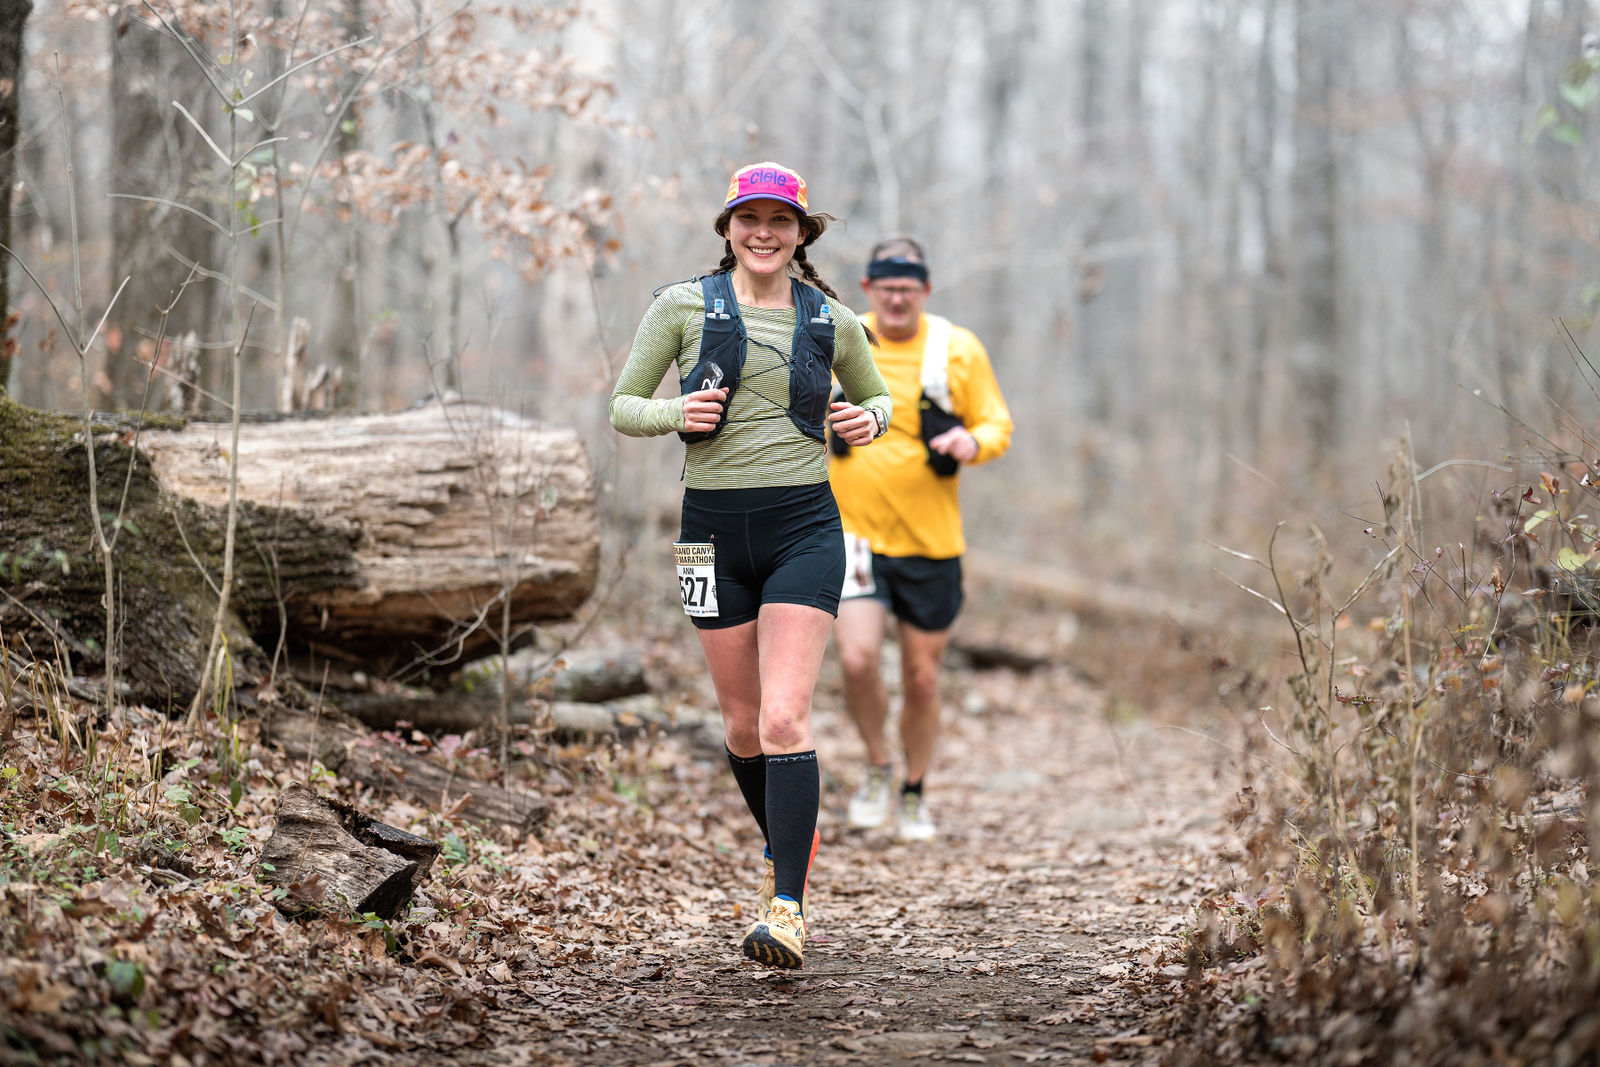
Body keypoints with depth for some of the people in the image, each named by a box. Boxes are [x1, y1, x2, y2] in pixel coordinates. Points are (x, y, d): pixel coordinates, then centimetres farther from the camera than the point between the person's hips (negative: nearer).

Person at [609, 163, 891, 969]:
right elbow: (623, 406, 5)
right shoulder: (684, 306, 1)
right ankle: (787, 845, 39)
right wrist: (674, 412, -16)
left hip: (802, 527, -1)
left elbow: (876, 396, 21)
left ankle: (787, 907, -15)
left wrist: (870, 419, -2)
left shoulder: (830, 320, 5)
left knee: (784, 719, -15)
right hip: (715, 531, 1)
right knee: (742, 725, 11)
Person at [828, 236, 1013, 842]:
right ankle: (876, 770, 8)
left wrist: (974, 441, -19)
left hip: (930, 542, 1)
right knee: (858, 660, -18)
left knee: (921, 677, 6)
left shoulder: (958, 350, 0)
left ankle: (914, 795, 27)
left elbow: (998, 424, 4)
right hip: (854, 535, 0)